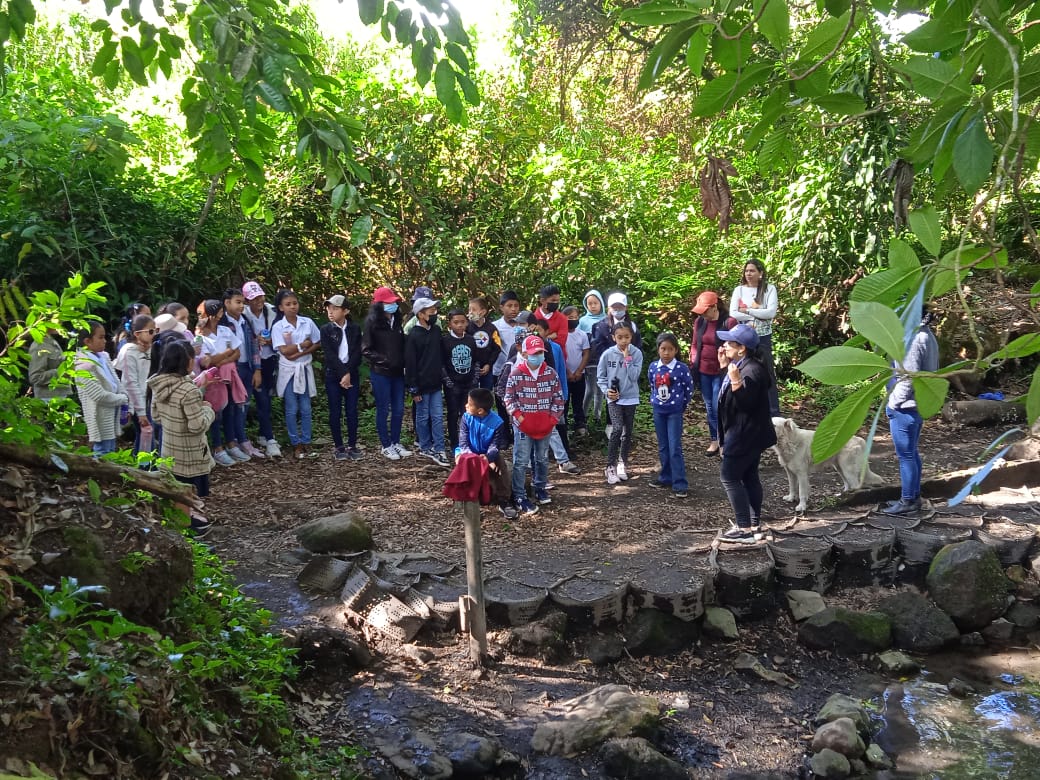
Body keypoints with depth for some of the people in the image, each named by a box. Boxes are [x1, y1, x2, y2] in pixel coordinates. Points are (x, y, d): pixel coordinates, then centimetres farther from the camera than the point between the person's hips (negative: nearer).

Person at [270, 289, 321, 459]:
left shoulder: (308, 322, -1)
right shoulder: (278, 327, -7)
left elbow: (317, 344, 0)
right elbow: (284, 351, -14)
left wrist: (299, 353, -13)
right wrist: (304, 344, -9)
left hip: (305, 369, 2)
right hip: (288, 371, -2)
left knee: (305, 409, 6)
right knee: (292, 410, 4)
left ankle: (306, 443, 15)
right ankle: (296, 445, 13)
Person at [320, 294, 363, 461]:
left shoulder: (355, 329, 3)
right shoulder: (326, 330, -1)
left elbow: (357, 354, -3)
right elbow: (329, 355, -9)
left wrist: (348, 374, -13)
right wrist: (343, 373, -15)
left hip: (352, 375, 1)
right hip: (333, 376, -1)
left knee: (352, 411, 3)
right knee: (335, 412, 3)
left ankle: (352, 446, 11)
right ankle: (339, 447, 10)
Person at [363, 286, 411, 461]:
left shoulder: (397, 321, 7)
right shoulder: (372, 322, -9)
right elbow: (366, 350, -10)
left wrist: (404, 363, -1)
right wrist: (384, 361, -17)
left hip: (397, 373, 6)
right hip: (380, 373, -5)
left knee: (399, 410, 10)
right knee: (383, 410, 4)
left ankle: (396, 443, 23)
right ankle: (386, 446, 14)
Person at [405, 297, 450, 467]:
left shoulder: (436, 330, 5)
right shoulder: (413, 336, -13)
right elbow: (410, 364, -12)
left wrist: (442, 375, 14)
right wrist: (414, 389, -13)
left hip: (436, 384, 6)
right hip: (422, 385, -6)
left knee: (438, 417, 4)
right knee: (423, 417, 8)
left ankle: (438, 450, 6)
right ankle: (425, 447, 20)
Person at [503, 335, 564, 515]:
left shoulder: (551, 373, -1)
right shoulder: (516, 374, -10)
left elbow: (558, 397, 4)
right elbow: (509, 399, -7)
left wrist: (554, 418, -4)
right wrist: (520, 418, -13)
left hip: (545, 426, 4)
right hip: (523, 426, -4)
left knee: (542, 459, 18)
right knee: (521, 462, -1)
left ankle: (540, 488, 36)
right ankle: (519, 497, 5)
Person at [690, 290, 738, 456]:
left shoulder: (729, 322, -14)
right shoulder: (699, 321, 2)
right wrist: (693, 362, 3)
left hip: (720, 373, -5)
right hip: (703, 372, 5)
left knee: (718, 408, -5)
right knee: (709, 408, 12)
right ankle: (714, 440, 23)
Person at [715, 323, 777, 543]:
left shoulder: (751, 371, -22)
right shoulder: (742, 365, 9)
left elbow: (745, 403, -26)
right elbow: (729, 398, 19)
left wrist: (735, 381, -39)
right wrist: (724, 367, 11)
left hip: (745, 436, -11)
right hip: (749, 434, 11)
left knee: (730, 477, -6)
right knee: (749, 476, 15)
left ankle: (745, 530, -3)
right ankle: (755, 526, 22)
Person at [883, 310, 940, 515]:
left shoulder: (913, 338, -20)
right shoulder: (927, 336, 10)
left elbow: (908, 375, -24)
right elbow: (932, 370, 15)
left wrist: (895, 402, -15)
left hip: (905, 406, -10)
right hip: (919, 404, 10)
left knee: (906, 455, -1)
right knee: (912, 453, 17)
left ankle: (908, 501, 7)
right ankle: (914, 497, 25)